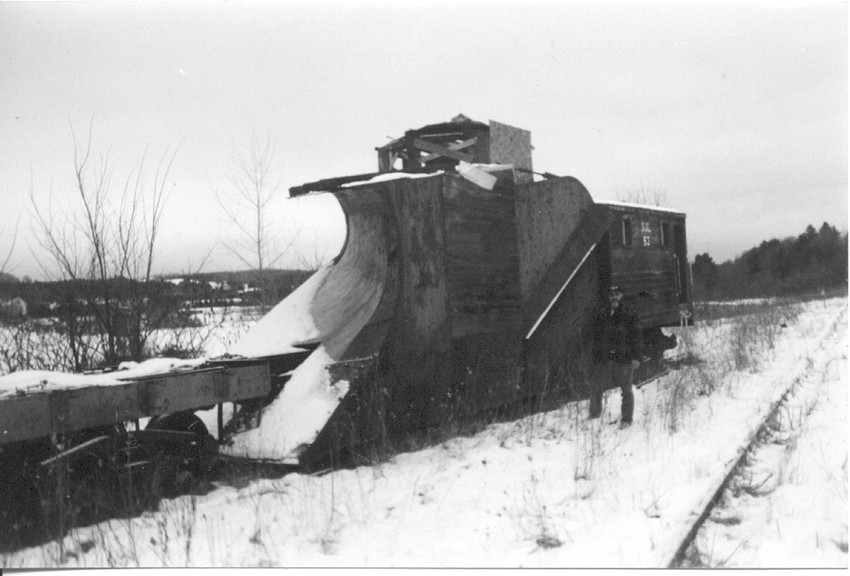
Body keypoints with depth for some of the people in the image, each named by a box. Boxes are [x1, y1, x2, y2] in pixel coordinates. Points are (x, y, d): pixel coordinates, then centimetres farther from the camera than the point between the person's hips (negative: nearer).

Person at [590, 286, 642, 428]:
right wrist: (596, 357, 10)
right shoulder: (601, 316, 10)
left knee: (626, 390, 2)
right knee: (595, 387, 2)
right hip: (605, 359, 3)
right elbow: (596, 338, 14)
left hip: (624, 359, -3)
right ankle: (594, 414, 19)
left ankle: (626, 419, 12)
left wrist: (636, 357, -11)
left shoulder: (629, 316, -1)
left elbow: (636, 338, -3)